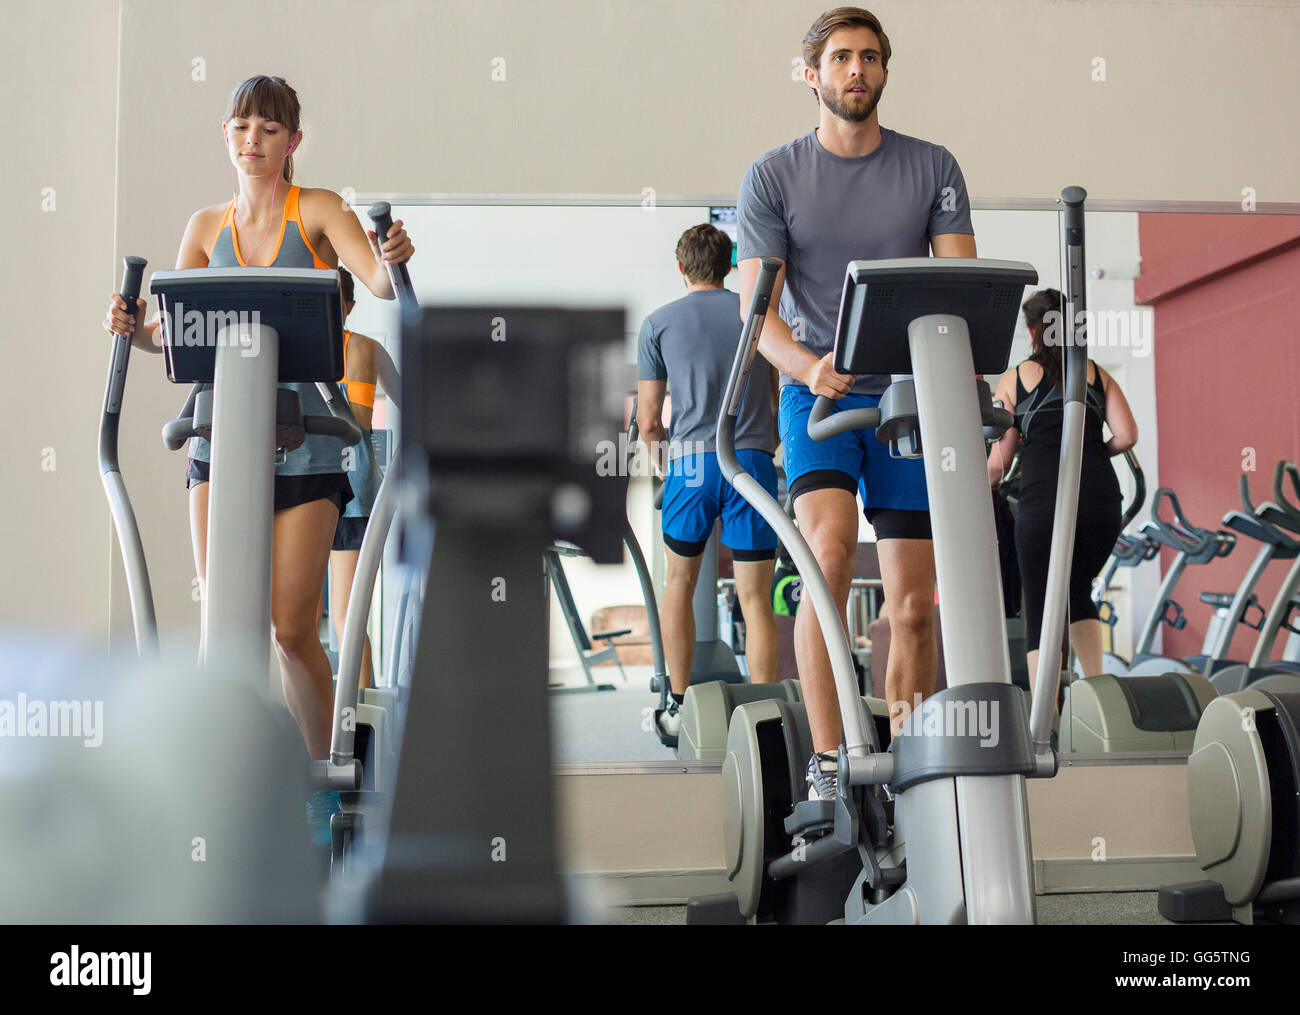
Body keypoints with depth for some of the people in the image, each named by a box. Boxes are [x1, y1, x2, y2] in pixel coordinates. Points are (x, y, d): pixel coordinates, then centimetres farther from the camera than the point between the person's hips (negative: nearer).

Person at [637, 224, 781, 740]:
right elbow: (785, 402, 12)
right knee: (755, 598, 2)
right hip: (755, 462, 1)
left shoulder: (658, 323, 7)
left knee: (679, 582, 18)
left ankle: (679, 706, 18)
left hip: (691, 462, 0)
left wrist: (659, 456, 22)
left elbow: (648, 420, 5)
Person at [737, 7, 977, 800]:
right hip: (817, 394, -2)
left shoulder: (933, 169, 7)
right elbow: (756, 307, -5)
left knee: (915, 606, 2)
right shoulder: (773, 177, 2)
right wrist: (808, 367, -26)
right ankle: (827, 760, -20)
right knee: (830, 550, -26)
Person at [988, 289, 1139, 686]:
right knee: (1078, 590, 24)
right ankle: (1096, 685, 7)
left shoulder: (1015, 378, 12)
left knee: (1041, 608, 3)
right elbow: (1127, 435, 5)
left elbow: (998, 462, 8)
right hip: (1100, 496, 3)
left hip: (1043, 499, -3)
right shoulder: (1097, 374, 18)